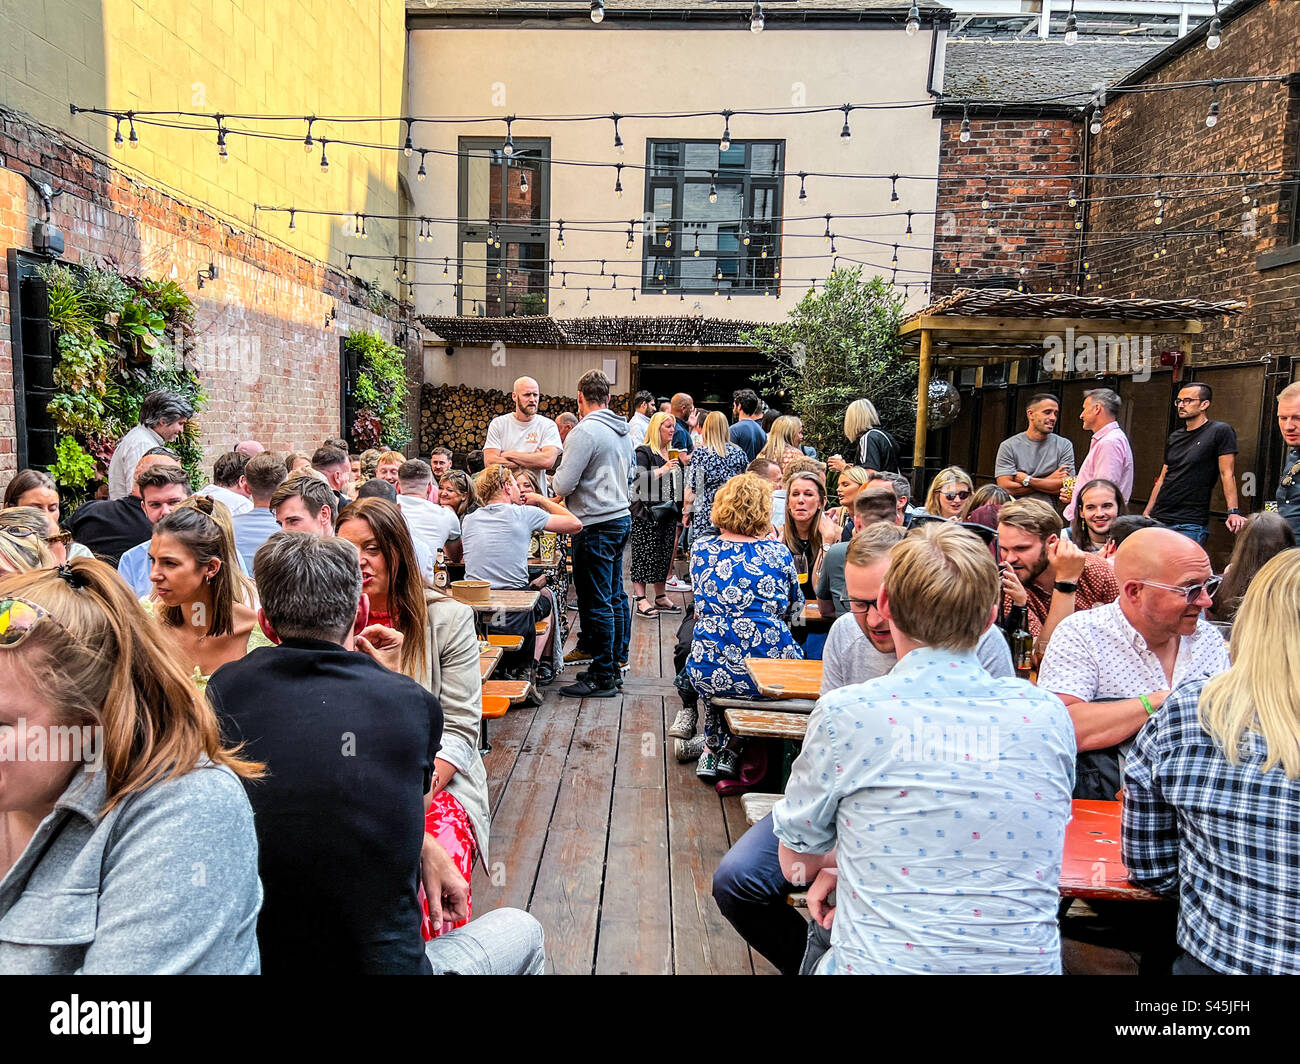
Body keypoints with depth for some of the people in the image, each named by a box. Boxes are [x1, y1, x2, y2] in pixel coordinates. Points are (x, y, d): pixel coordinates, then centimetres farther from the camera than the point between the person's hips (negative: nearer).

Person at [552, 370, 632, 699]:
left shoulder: (585, 432, -16)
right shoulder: (622, 431, 9)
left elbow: (563, 485, -17)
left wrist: (559, 473, 5)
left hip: (596, 525, -9)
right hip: (622, 516, 9)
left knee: (596, 603, -2)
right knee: (616, 596, 16)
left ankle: (602, 677, 4)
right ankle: (616, 664, 26)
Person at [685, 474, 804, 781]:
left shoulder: (701, 549, 4)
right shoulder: (778, 552, 0)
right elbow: (795, 611, 14)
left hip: (710, 674, 2)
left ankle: (712, 749, 38)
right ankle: (733, 749, 31)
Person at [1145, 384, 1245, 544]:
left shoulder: (1220, 431, -2)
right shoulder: (1174, 437, 17)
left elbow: (1227, 474, -8)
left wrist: (1233, 512, -17)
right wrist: (1146, 513, 11)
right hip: (1158, 519, 6)